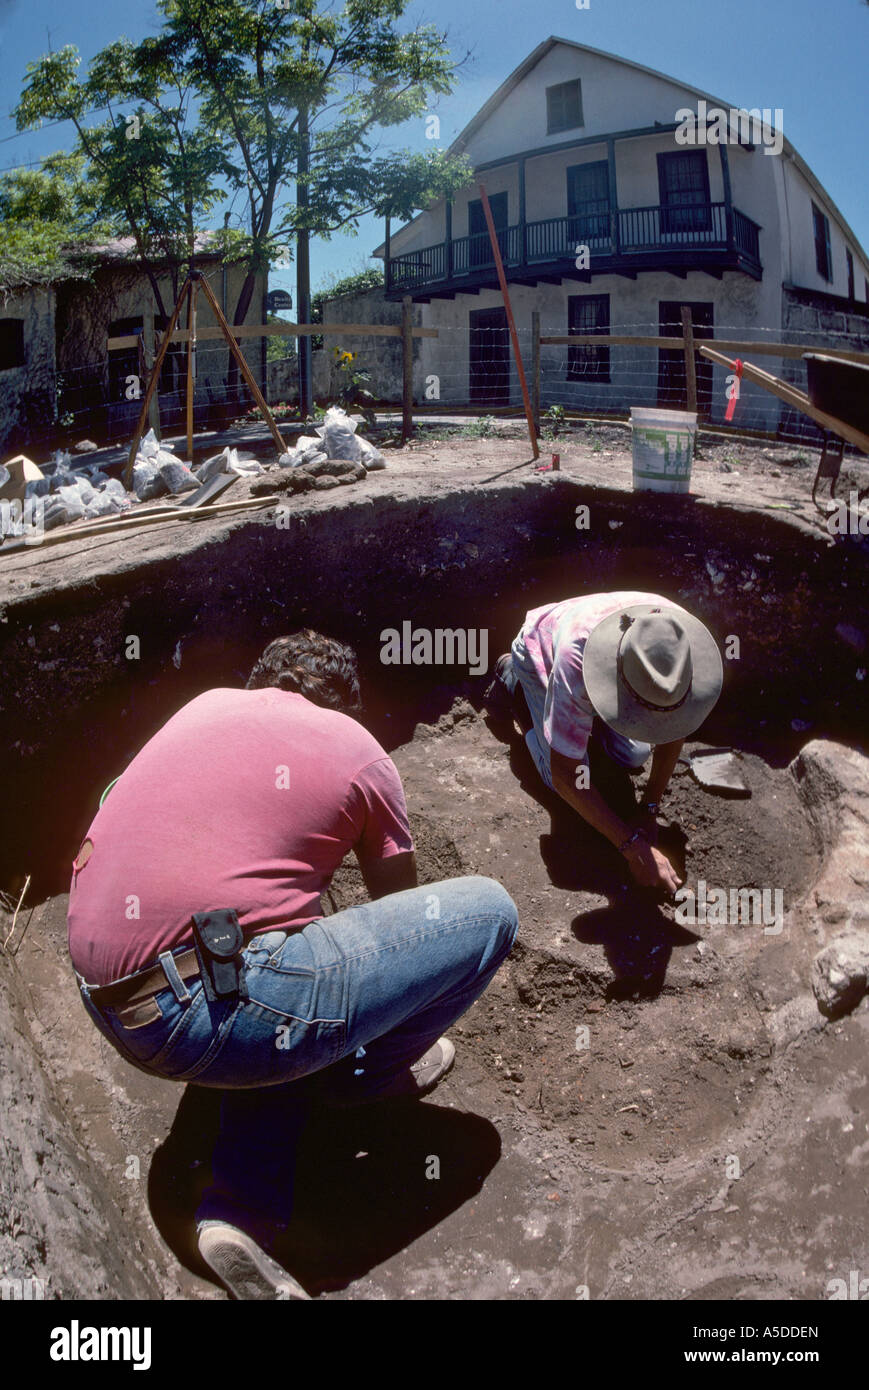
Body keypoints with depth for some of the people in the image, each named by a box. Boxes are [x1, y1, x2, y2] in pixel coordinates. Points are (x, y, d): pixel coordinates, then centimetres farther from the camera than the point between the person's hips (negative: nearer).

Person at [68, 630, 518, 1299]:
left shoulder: (206, 704, 20)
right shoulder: (359, 750, 6)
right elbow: (399, 904, 22)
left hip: (104, 1004, 7)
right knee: (488, 911, 2)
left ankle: (239, 1214, 19)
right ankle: (361, 1073, 24)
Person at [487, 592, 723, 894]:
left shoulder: (679, 641, -37)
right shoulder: (576, 662, -50)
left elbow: (674, 724, -18)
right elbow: (564, 776, -42)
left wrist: (650, 810, -18)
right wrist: (633, 847, -42)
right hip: (541, 651, -4)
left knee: (632, 757, -2)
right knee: (571, 776, -6)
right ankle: (512, 674, 12)